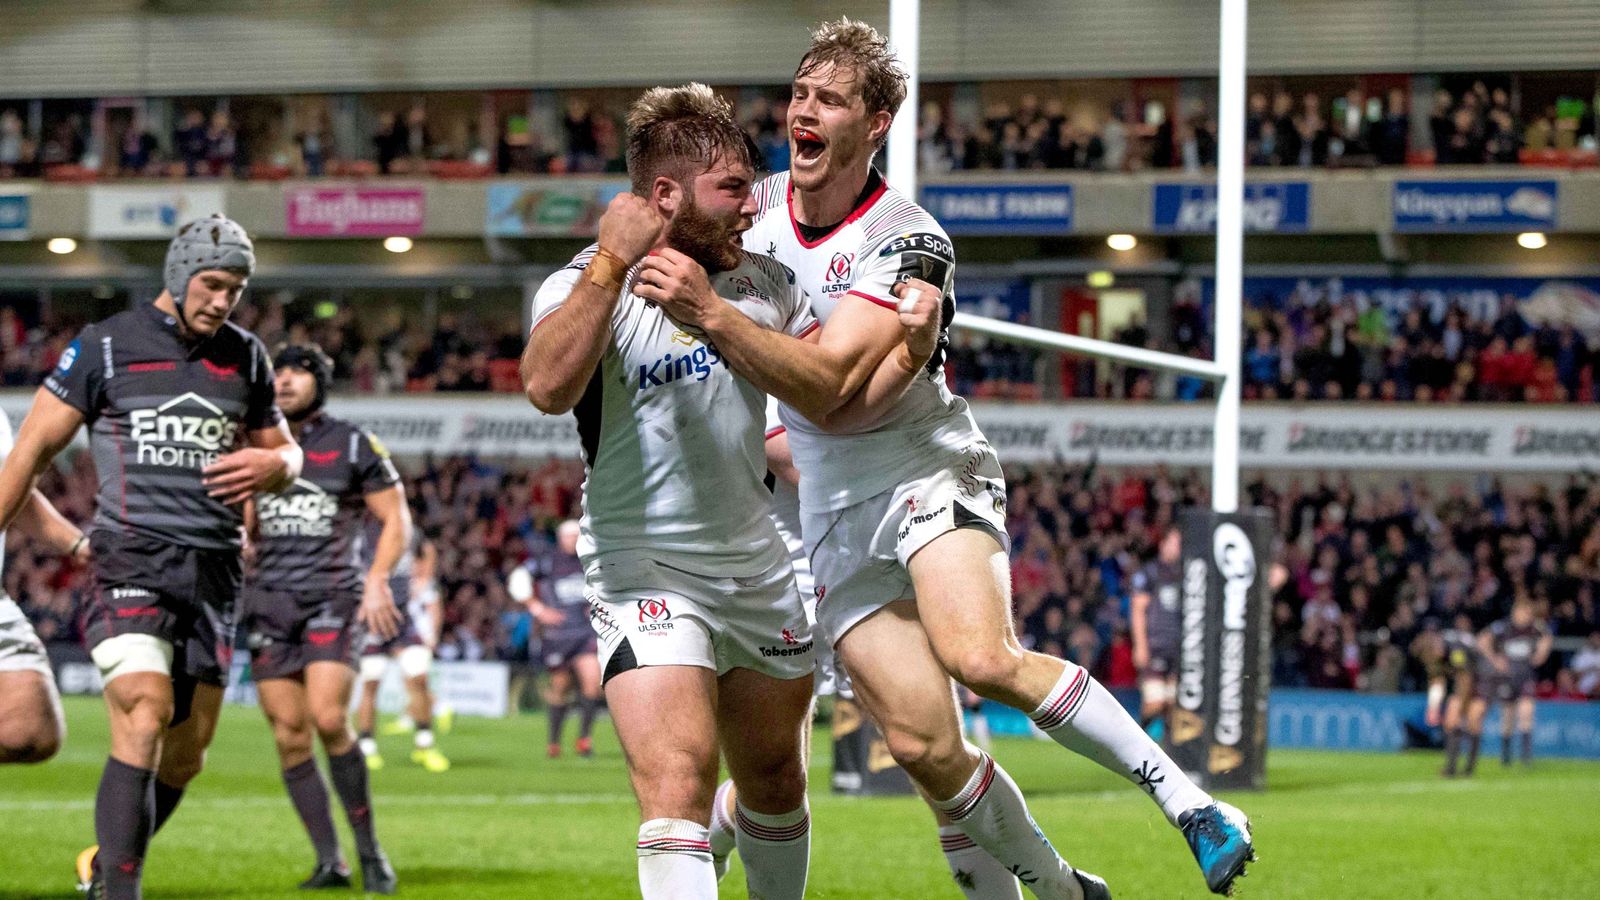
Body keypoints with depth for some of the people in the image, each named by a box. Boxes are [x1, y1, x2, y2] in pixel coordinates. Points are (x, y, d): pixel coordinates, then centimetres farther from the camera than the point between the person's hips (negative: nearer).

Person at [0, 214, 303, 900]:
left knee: (187, 751, 7)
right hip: (132, 557, -5)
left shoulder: (245, 358, 13)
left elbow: (284, 453, 23)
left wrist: (271, 465, -2)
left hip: (213, 567, 5)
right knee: (145, 718, -22)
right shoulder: (105, 347, -1)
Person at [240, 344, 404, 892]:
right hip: (270, 602, 4)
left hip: (333, 600, -4)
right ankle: (330, 864, 4)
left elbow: (396, 520, 4)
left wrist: (377, 581, -10)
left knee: (328, 719, -20)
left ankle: (369, 849, -6)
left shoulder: (353, 446, 2)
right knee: (289, 737, -3)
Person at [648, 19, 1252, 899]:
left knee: (981, 657, -32)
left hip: (924, 471, -5)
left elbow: (826, 388, -27)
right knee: (922, 742, -9)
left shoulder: (908, 243, -15)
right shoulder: (758, 205, 3)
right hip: (831, 513, 5)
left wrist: (710, 313, -36)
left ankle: (1185, 800, -21)